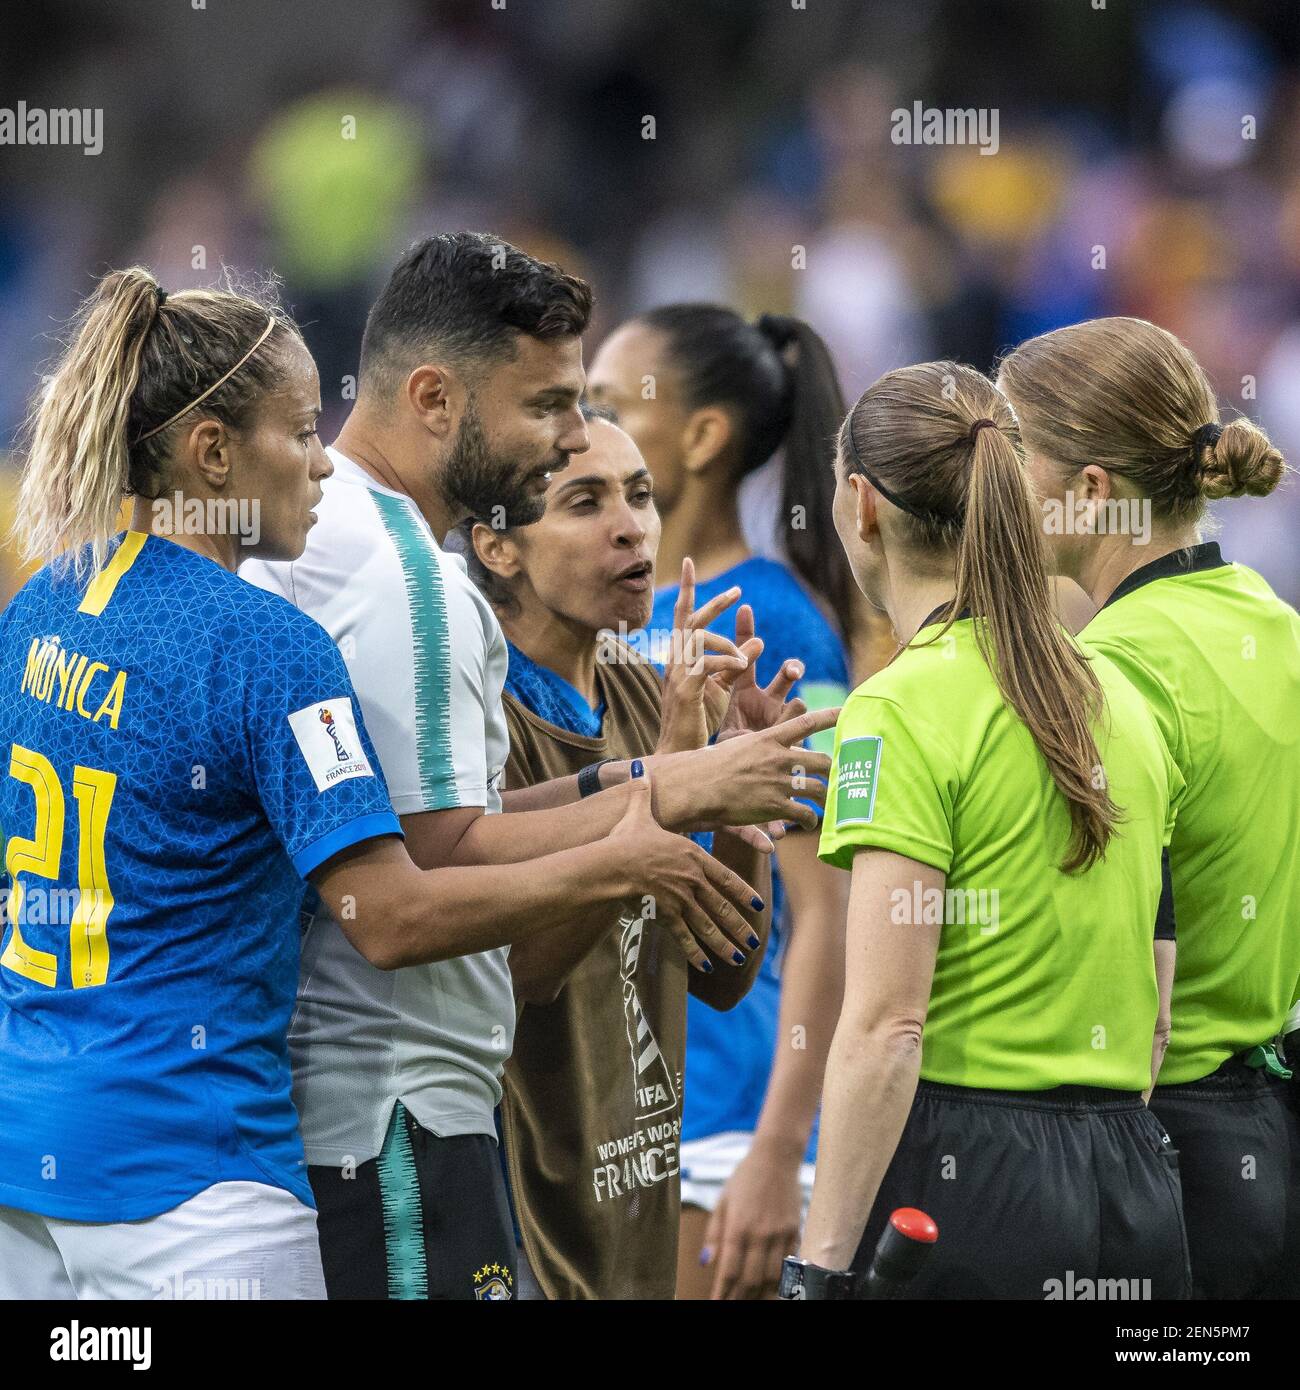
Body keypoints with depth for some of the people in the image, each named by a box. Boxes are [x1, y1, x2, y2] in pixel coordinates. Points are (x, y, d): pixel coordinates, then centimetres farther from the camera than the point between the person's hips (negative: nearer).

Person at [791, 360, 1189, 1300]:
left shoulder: (906, 707, -10)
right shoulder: (1120, 700, 13)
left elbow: (886, 1028, -16)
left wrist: (820, 1267, -16)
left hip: (962, 1183, -7)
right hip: (1134, 1181, 7)